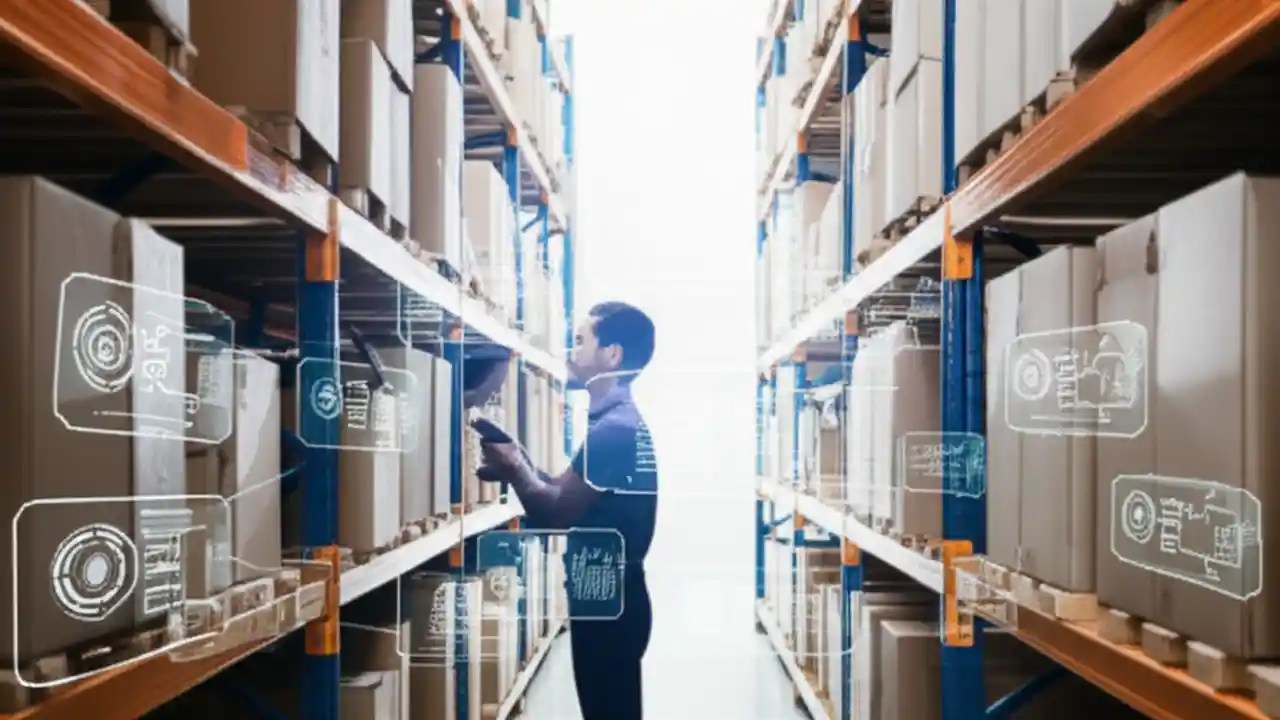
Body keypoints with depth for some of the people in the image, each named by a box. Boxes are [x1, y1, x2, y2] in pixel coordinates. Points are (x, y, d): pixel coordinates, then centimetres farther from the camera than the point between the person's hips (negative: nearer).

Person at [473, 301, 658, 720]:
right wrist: (517, 465, 1)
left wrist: (514, 468, -6)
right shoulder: (617, 422, 12)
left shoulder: (614, 429, -21)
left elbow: (554, 512, -22)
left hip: (607, 603, -10)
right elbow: (565, 494, 13)